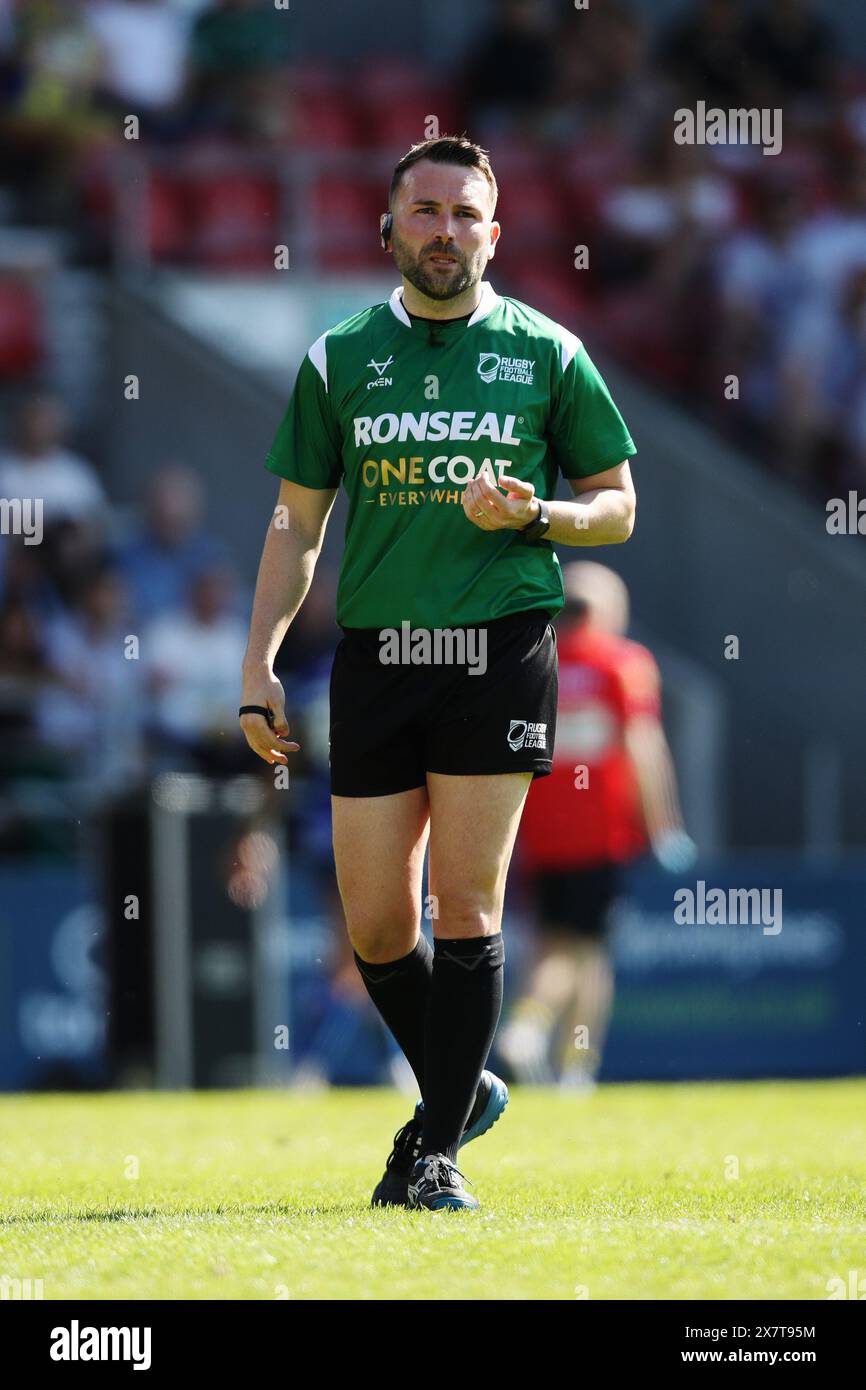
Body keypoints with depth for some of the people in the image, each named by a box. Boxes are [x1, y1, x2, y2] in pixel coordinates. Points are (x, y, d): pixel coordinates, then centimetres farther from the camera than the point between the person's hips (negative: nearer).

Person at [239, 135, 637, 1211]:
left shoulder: (547, 353, 5)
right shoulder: (339, 358, 9)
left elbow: (615, 507, 10)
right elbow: (296, 523, 13)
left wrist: (533, 514, -11)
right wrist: (260, 662, 5)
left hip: (499, 649, -2)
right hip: (375, 658, 2)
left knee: (465, 906, -6)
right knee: (375, 923, 1)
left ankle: (441, 1146, 2)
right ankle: (461, 1093, 24)